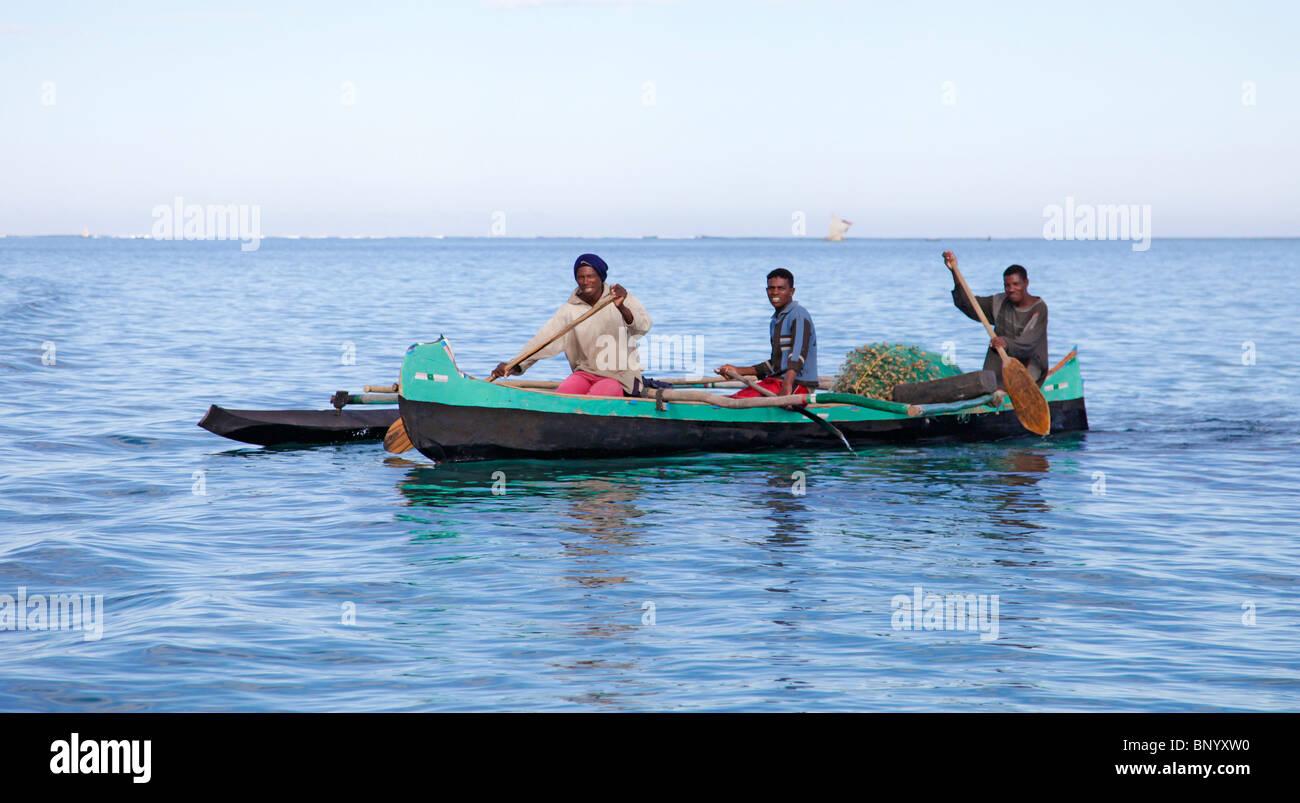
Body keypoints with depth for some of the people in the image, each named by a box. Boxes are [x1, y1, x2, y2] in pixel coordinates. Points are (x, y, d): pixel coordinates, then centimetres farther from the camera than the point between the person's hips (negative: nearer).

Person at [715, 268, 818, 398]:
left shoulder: (798, 315, -9)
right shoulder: (775, 321, 22)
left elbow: (798, 354, -24)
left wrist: (786, 389, -38)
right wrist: (738, 371, 26)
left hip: (798, 383, -10)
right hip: (778, 380, 10)